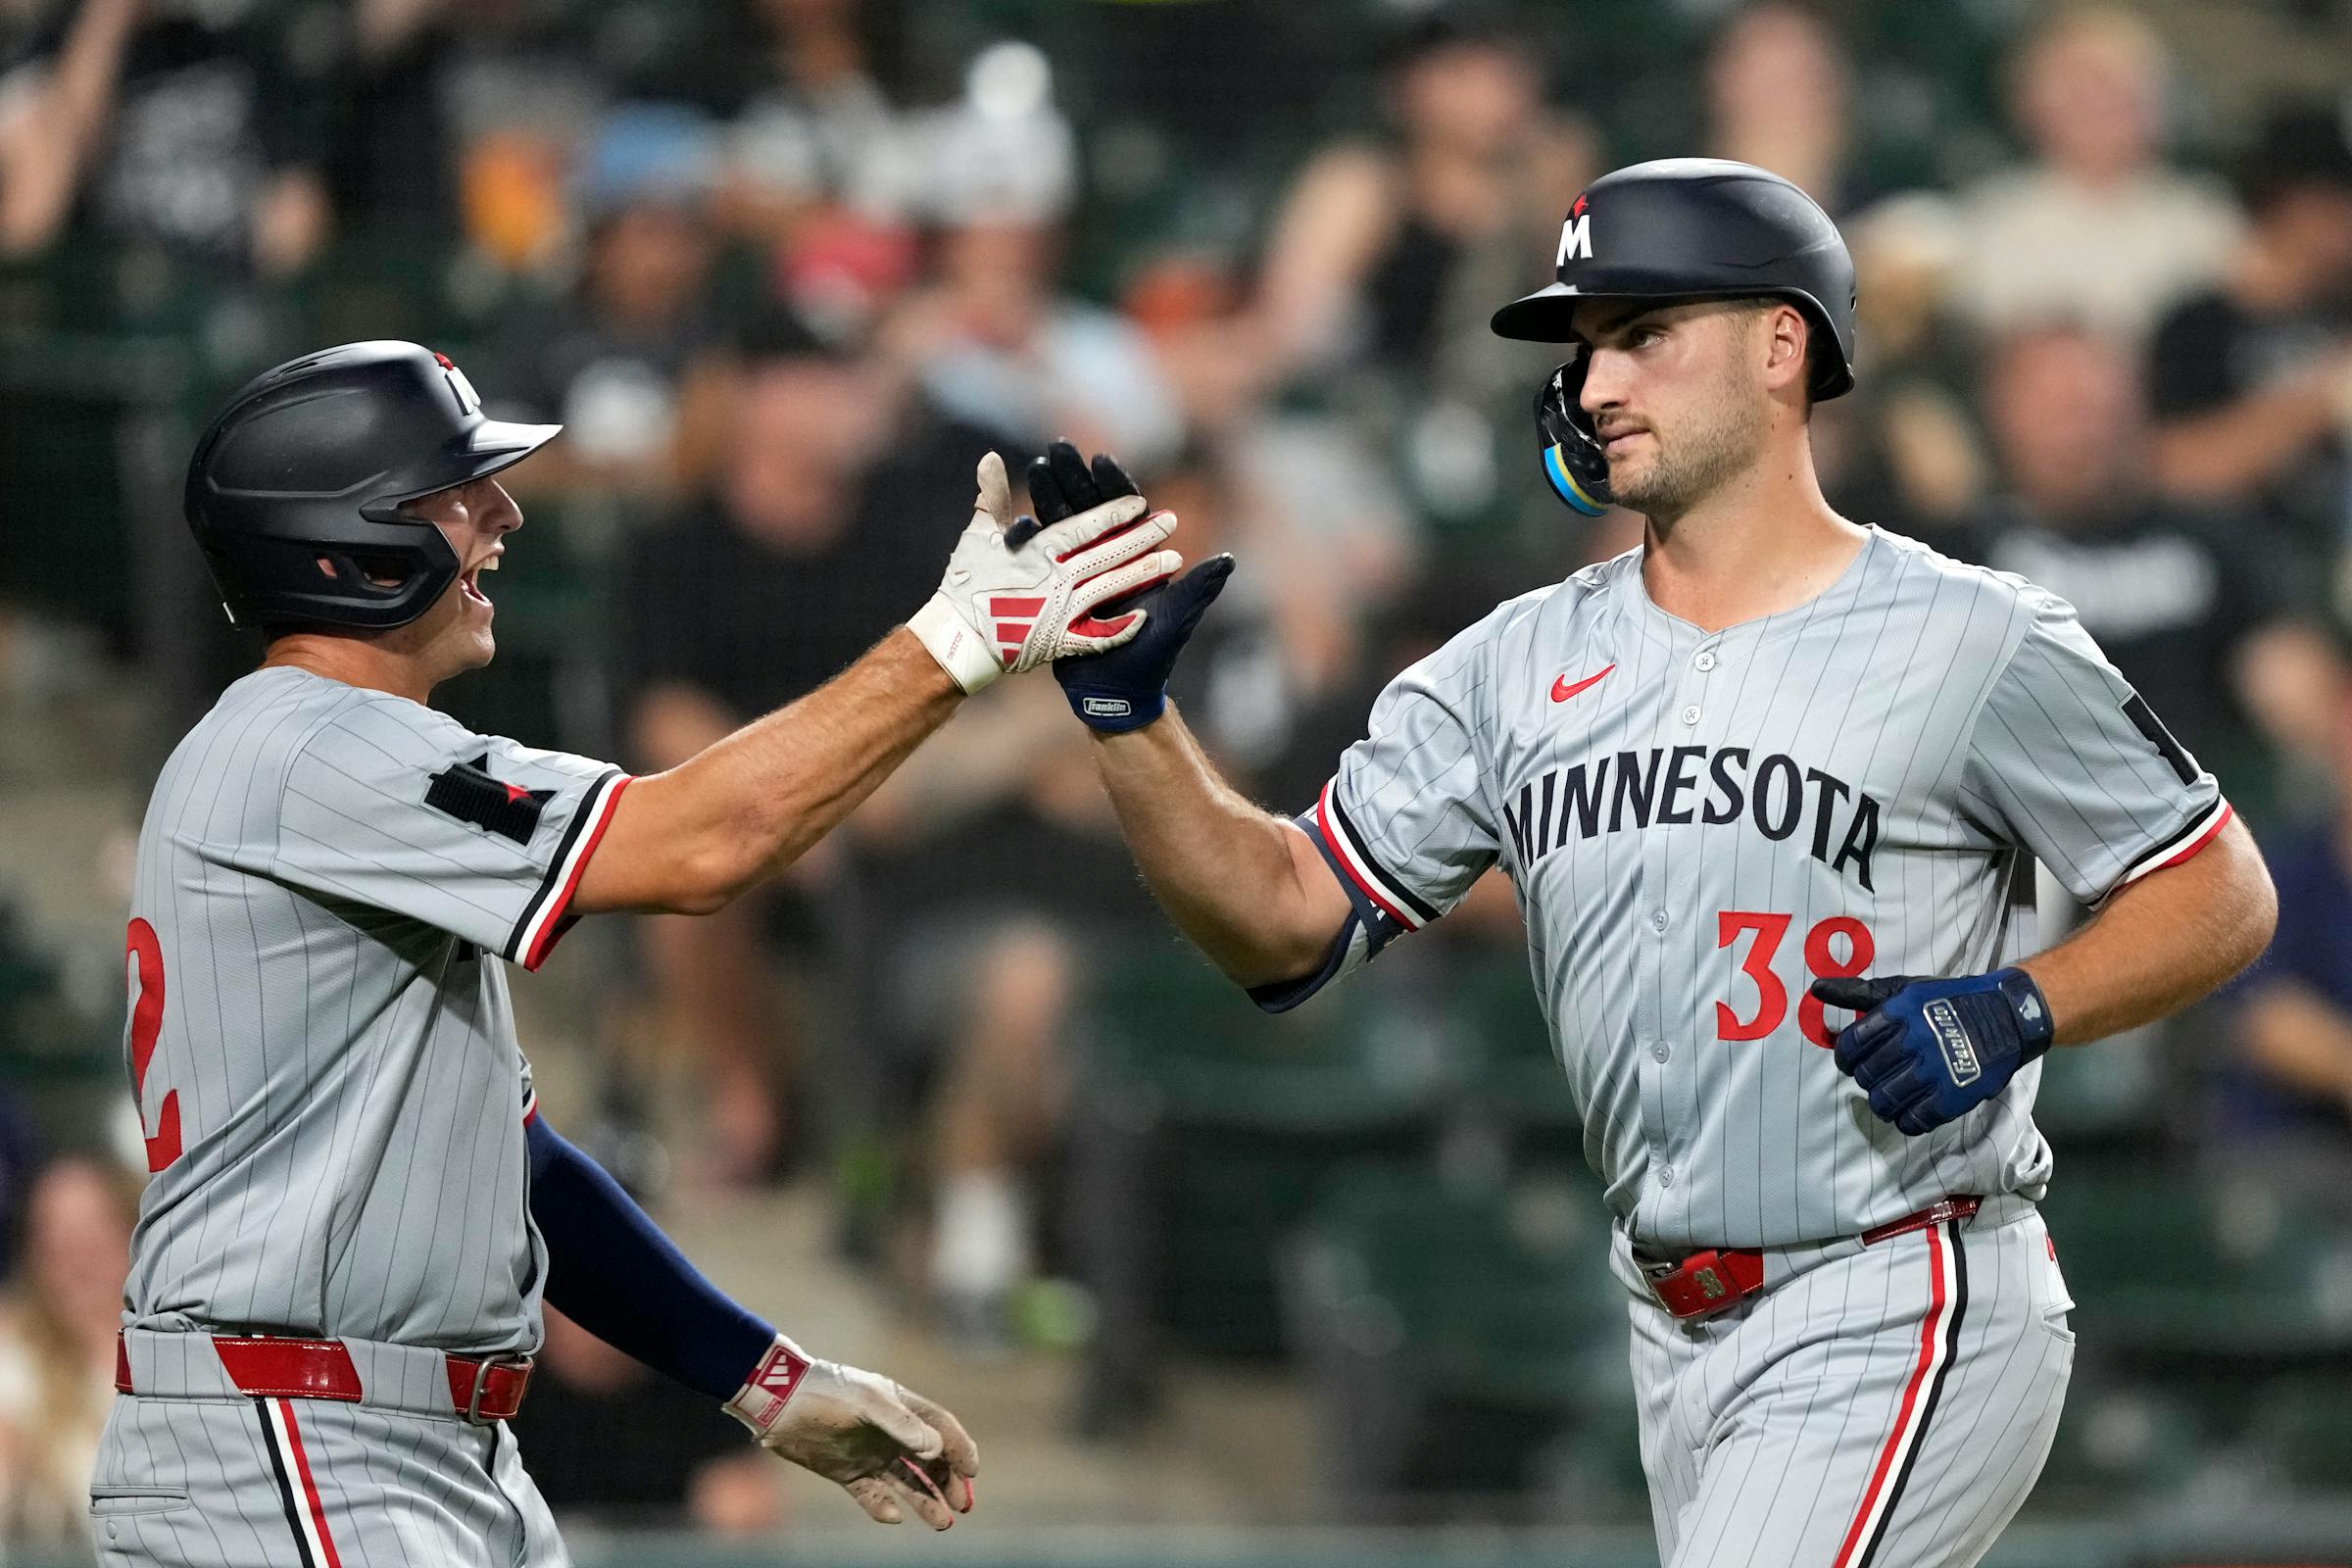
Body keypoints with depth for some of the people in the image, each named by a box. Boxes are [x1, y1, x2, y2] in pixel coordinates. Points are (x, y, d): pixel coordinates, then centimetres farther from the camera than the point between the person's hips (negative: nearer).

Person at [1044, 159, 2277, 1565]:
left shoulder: (1971, 641, -7)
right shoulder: (1520, 664, 8)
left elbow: (2225, 896, -1)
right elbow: (1289, 921, 6)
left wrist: (2019, 1013, -17)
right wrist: (1129, 713, -8)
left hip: (1905, 1315, -6)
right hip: (1678, 1331, 6)